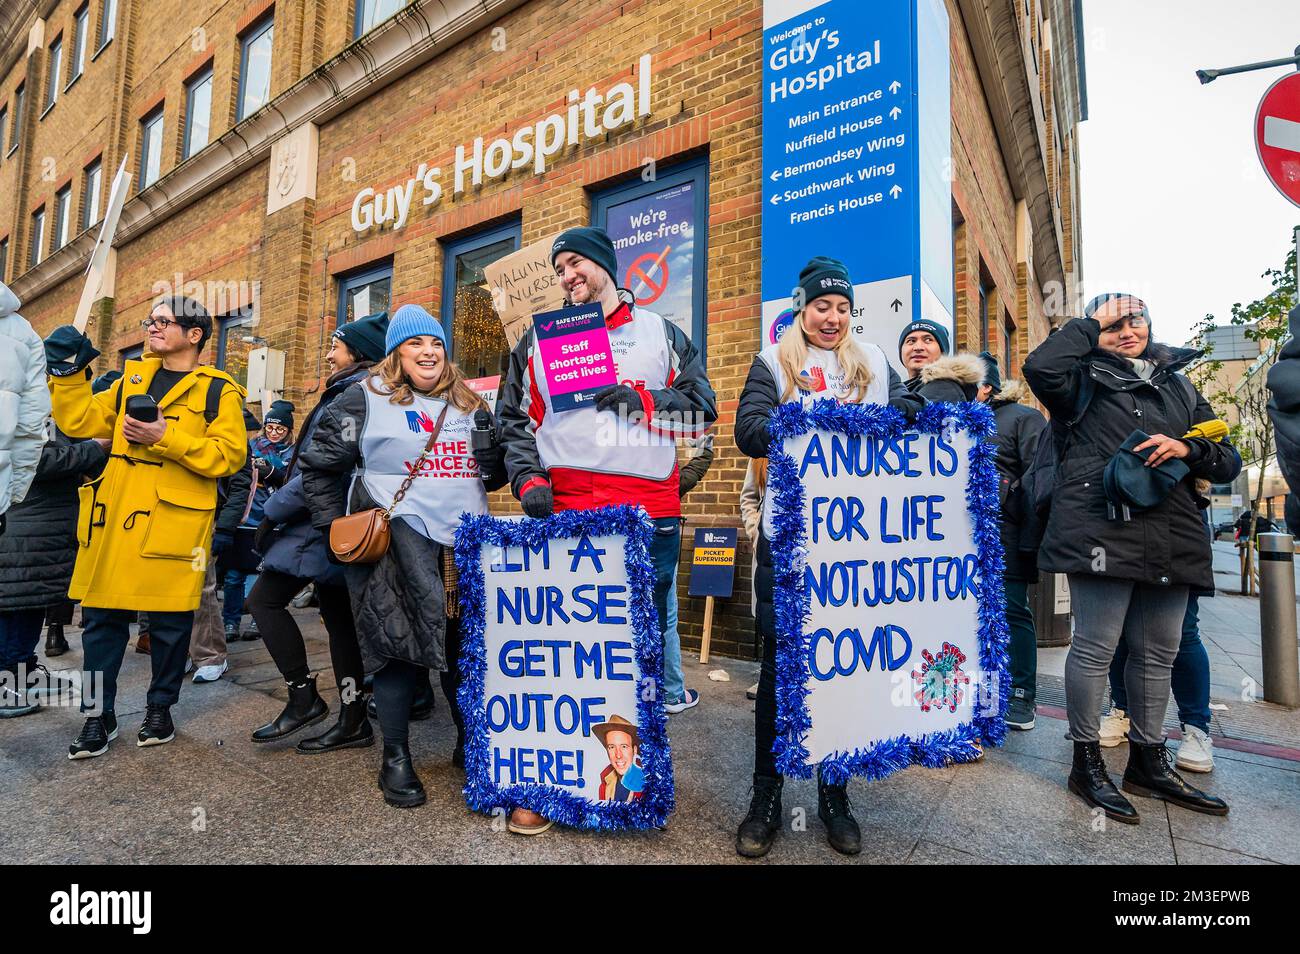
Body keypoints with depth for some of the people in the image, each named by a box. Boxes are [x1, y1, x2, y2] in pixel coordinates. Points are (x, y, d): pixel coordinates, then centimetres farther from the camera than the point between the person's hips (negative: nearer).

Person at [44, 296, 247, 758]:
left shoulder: (218, 390, 0)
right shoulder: (132, 378, 17)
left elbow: (229, 456, -11)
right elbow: (78, 421, 13)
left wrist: (166, 437, -17)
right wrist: (68, 373, 4)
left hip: (174, 520, -4)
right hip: (115, 513, 5)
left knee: (169, 621, 5)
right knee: (102, 616, 8)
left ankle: (160, 708, 24)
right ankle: (98, 714, 22)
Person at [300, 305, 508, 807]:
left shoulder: (468, 404, 16)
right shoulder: (365, 398, 3)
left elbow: (493, 475, 18)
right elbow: (319, 465, 6)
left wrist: (492, 448, -3)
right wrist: (335, 527, 1)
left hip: (466, 543, 4)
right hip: (397, 543, -4)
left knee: (469, 647, 8)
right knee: (400, 646, -2)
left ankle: (470, 742, 26)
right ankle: (396, 759, 16)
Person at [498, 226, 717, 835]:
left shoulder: (662, 335, 13)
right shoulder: (538, 340, 16)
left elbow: (702, 412, 7)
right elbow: (514, 419, 13)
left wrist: (641, 401, -8)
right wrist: (528, 481, -3)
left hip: (650, 515, 0)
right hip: (565, 514, 0)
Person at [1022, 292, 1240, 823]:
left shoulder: (1180, 387, 21)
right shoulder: (1085, 379, 6)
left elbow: (1227, 462, 18)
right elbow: (1040, 367, -18)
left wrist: (1188, 448, -4)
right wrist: (1090, 325, -4)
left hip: (1170, 536, 6)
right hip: (1101, 529, -6)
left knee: (1157, 652, 12)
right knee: (1096, 646, -4)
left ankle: (1148, 762, 27)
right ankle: (1087, 763, 10)